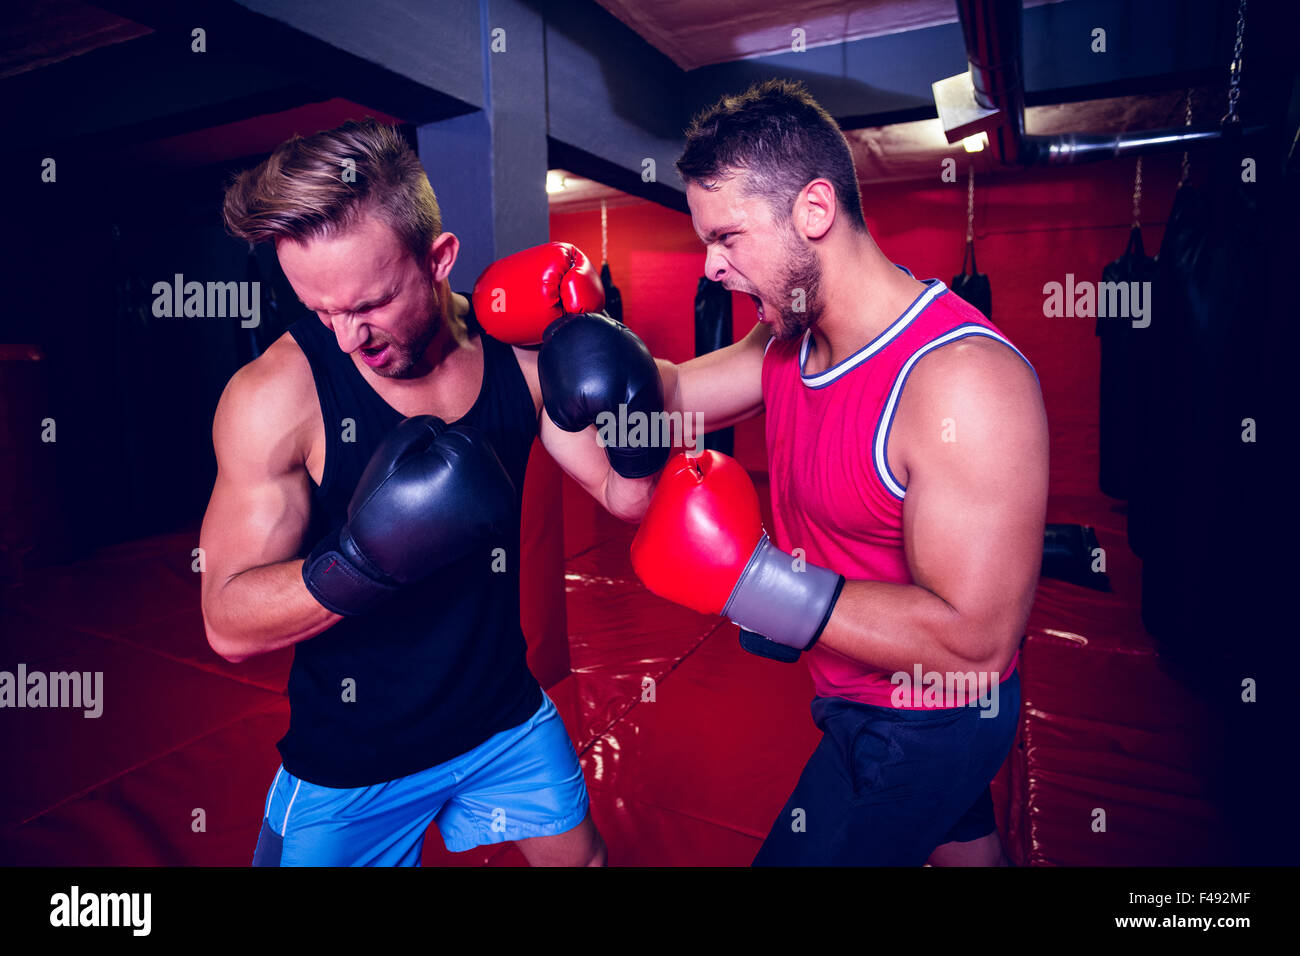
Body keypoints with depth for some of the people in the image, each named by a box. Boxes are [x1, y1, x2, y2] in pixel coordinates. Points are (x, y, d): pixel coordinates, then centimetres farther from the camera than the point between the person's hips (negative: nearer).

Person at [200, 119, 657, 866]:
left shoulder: (517, 355, -11)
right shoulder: (275, 392, -20)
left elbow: (628, 496, -6)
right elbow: (230, 625, -19)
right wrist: (362, 563, -39)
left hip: (508, 720, 4)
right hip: (348, 762, -2)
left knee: (584, 856, 20)